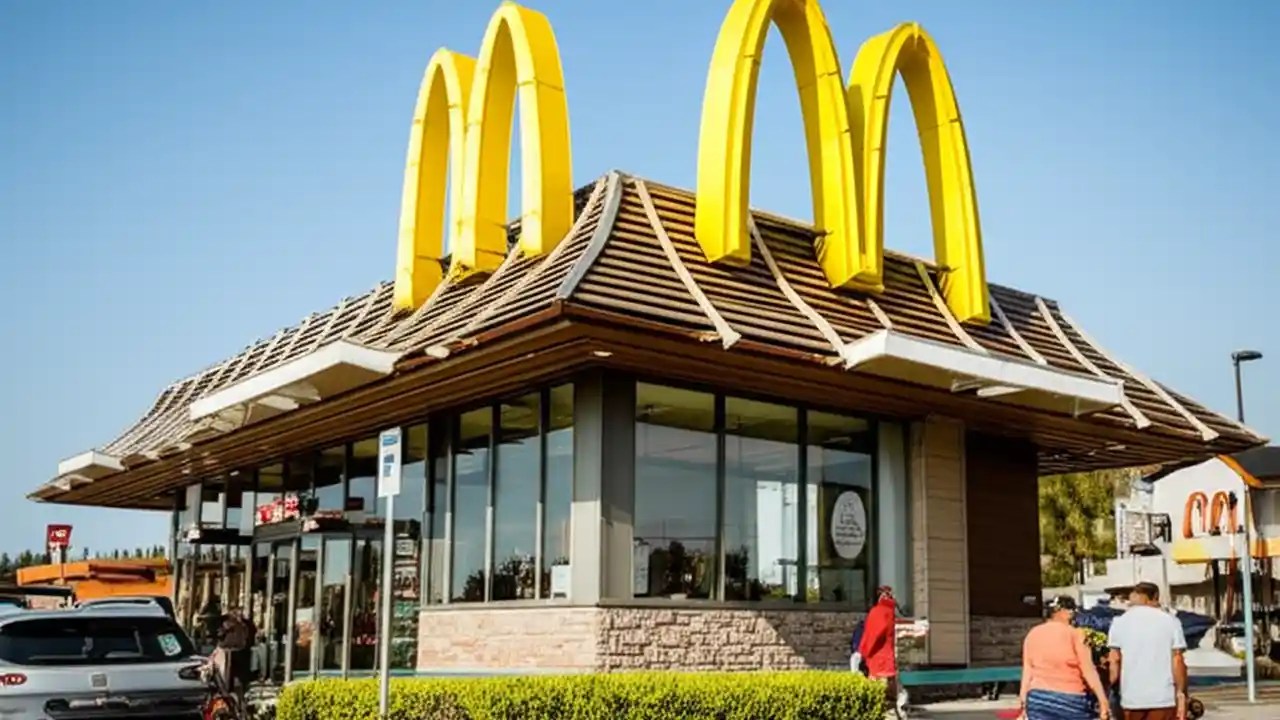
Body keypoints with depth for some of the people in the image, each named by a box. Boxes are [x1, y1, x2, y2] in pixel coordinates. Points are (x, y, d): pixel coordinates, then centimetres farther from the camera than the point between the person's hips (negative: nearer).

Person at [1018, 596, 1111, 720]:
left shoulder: (1033, 635, 8)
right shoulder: (1074, 634, -6)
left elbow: (1027, 671, 7)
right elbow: (1088, 670, -9)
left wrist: (1024, 703, 10)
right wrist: (1103, 700, -8)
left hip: (1037, 698, 4)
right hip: (1070, 699, -4)